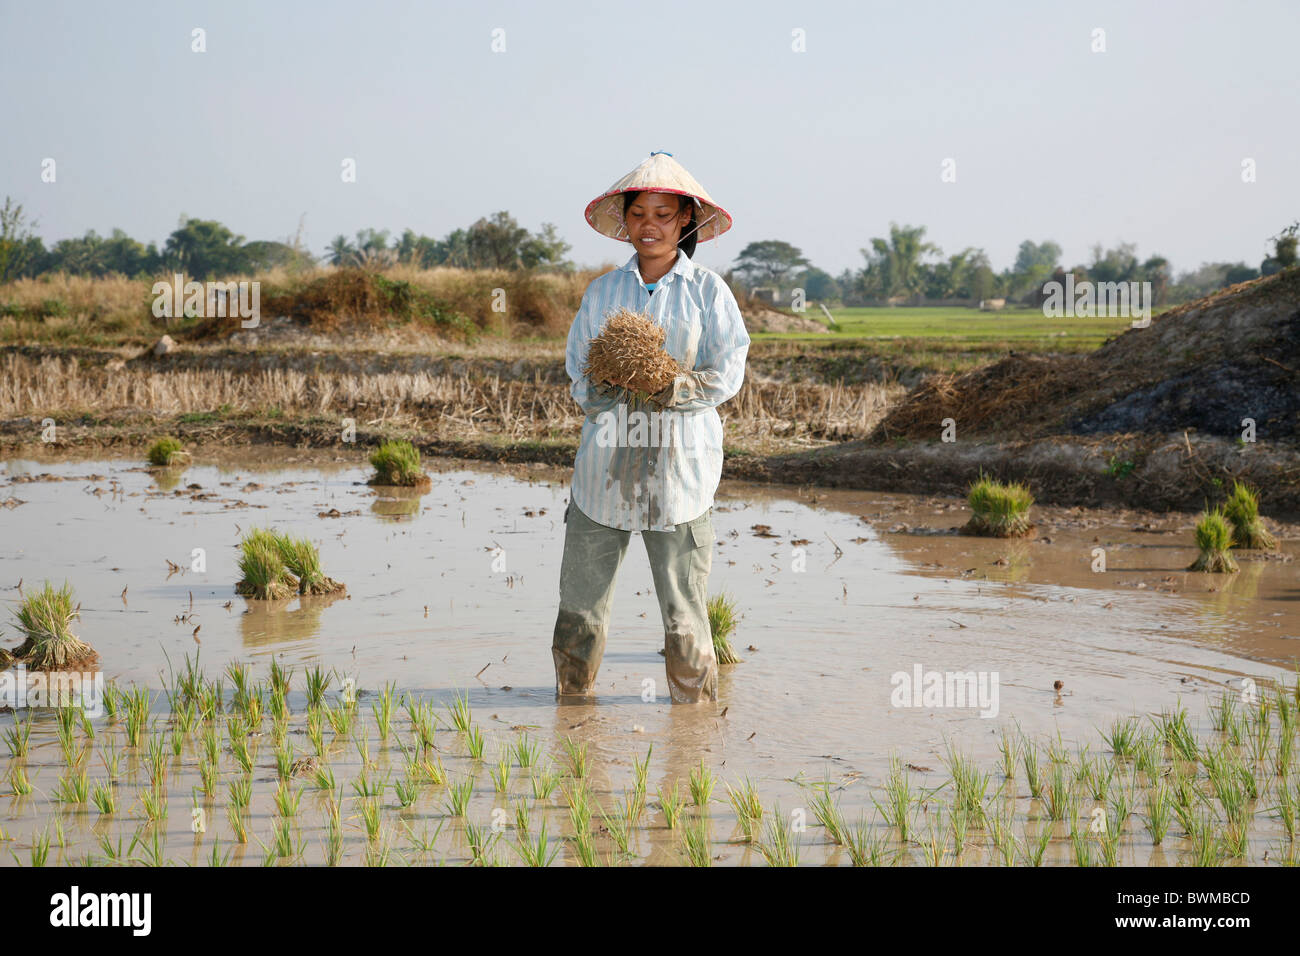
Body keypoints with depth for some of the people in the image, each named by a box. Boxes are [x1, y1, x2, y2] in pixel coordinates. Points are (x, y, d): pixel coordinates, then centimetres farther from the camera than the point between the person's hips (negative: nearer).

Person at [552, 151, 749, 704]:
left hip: (678, 464, -2)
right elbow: (579, 373, 7)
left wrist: (669, 388, -18)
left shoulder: (708, 292, 3)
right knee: (579, 610, 4)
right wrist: (615, 390, -14)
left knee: (684, 615, -1)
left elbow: (726, 374, -1)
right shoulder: (603, 292, 11)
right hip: (605, 460, 3)